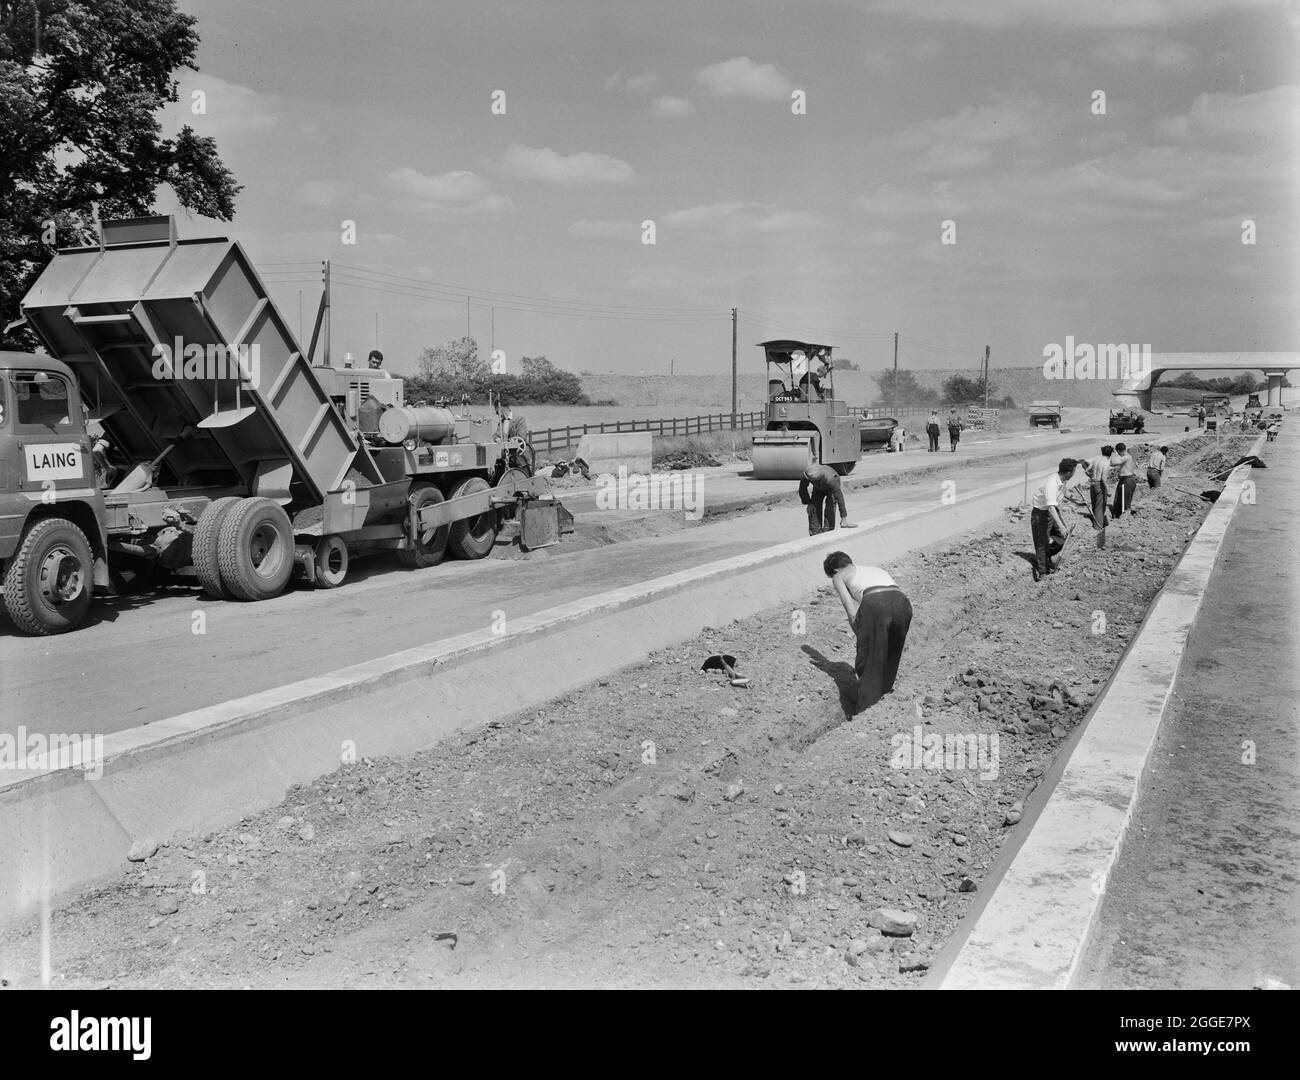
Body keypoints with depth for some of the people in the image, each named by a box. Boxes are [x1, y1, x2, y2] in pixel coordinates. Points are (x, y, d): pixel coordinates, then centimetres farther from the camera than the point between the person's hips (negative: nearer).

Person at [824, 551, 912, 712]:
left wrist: (862, 640, 20)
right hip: (902, 602, 5)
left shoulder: (839, 576, 26)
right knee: (889, 662, 22)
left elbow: (852, 614, 11)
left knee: (867, 665, 7)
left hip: (874, 603, -5)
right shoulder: (875, 569, 41)